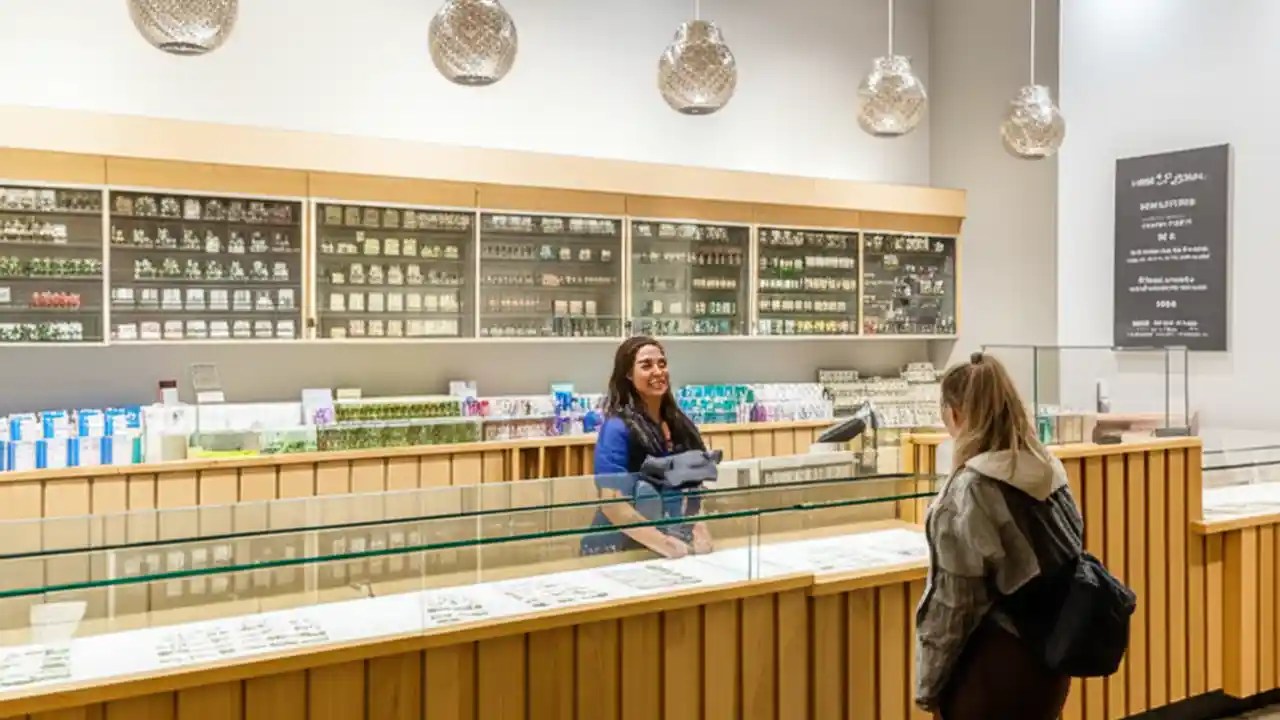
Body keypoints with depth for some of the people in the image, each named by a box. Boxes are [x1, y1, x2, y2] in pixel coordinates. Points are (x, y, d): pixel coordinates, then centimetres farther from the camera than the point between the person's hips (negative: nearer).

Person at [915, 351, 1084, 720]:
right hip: (1049, 652, 7)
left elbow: (952, 602, -17)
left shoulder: (971, 489, -20)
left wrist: (929, 684, -7)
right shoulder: (1050, 470, 2)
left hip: (992, 663, -7)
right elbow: (1065, 558, 11)